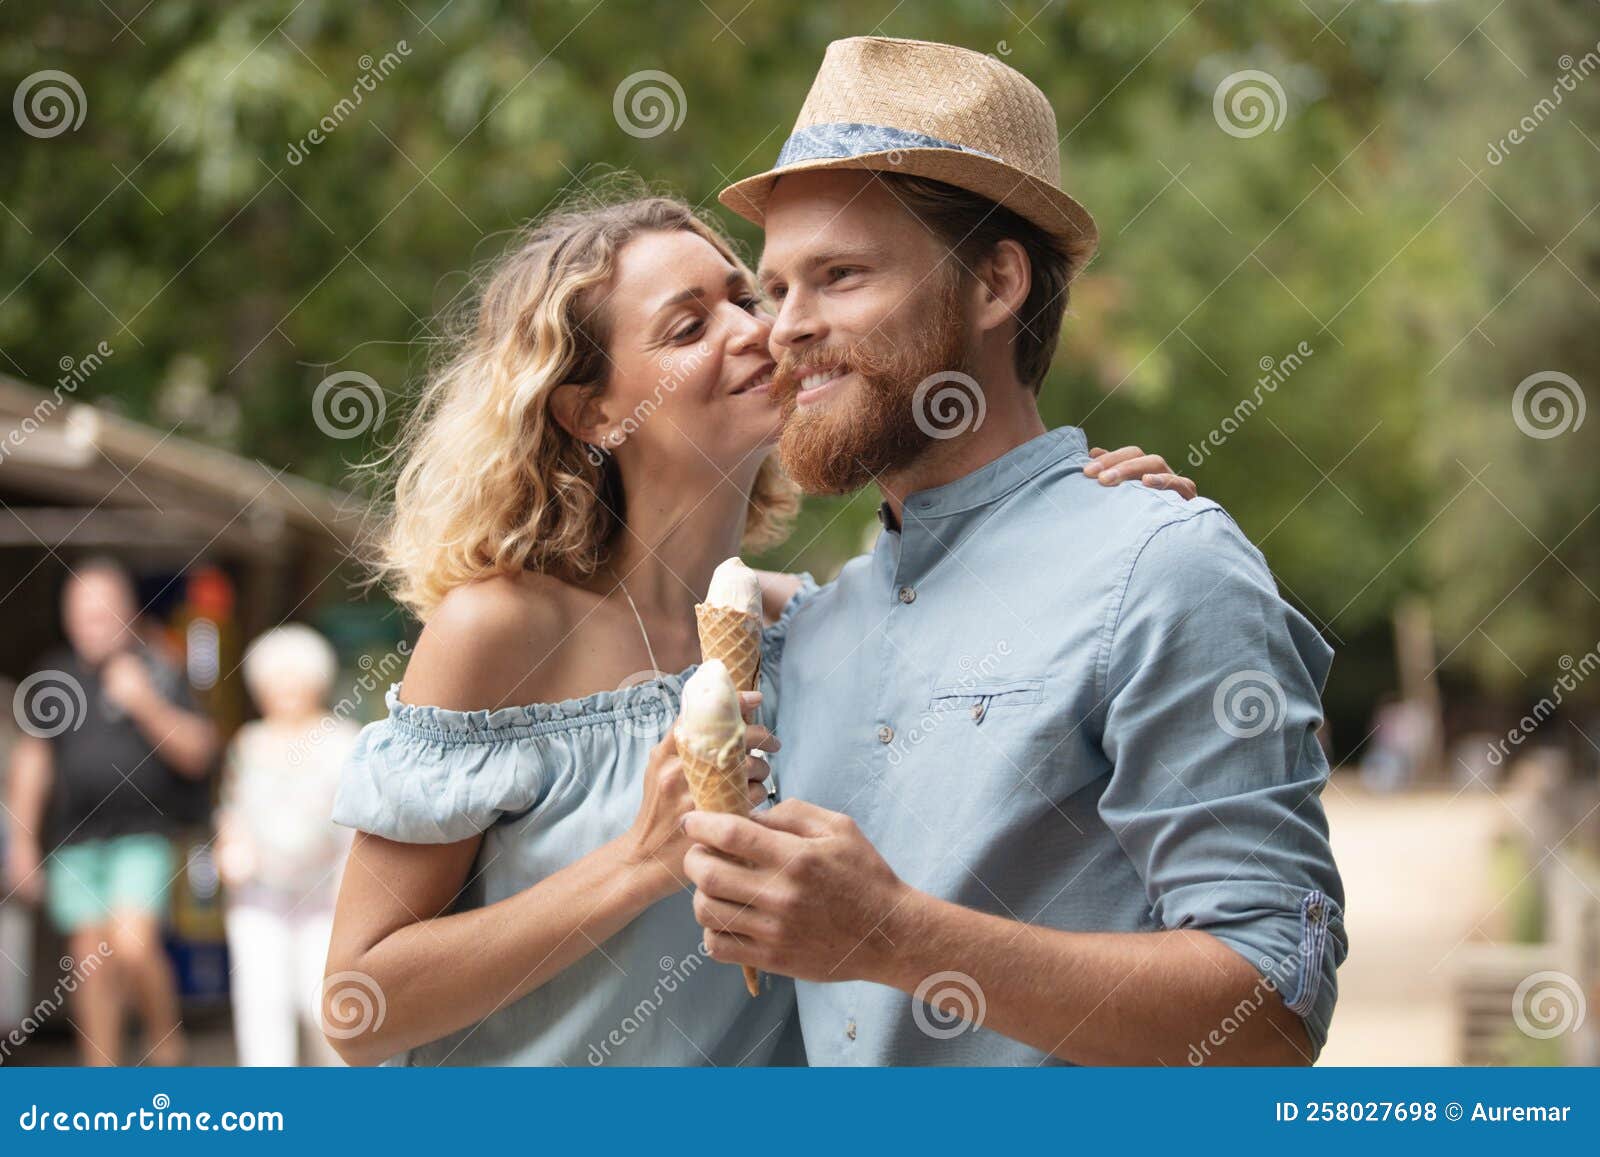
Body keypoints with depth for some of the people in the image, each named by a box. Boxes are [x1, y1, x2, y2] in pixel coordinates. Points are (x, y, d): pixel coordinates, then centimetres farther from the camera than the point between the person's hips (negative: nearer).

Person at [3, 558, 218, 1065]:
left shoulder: (159, 674, -1)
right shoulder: (53, 676, 8)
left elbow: (197, 754, -4)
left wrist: (147, 705, -18)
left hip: (141, 837, -3)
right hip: (73, 841, 3)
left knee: (133, 946, -19)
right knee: (92, 963, 5)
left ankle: (166, 1039, 6)